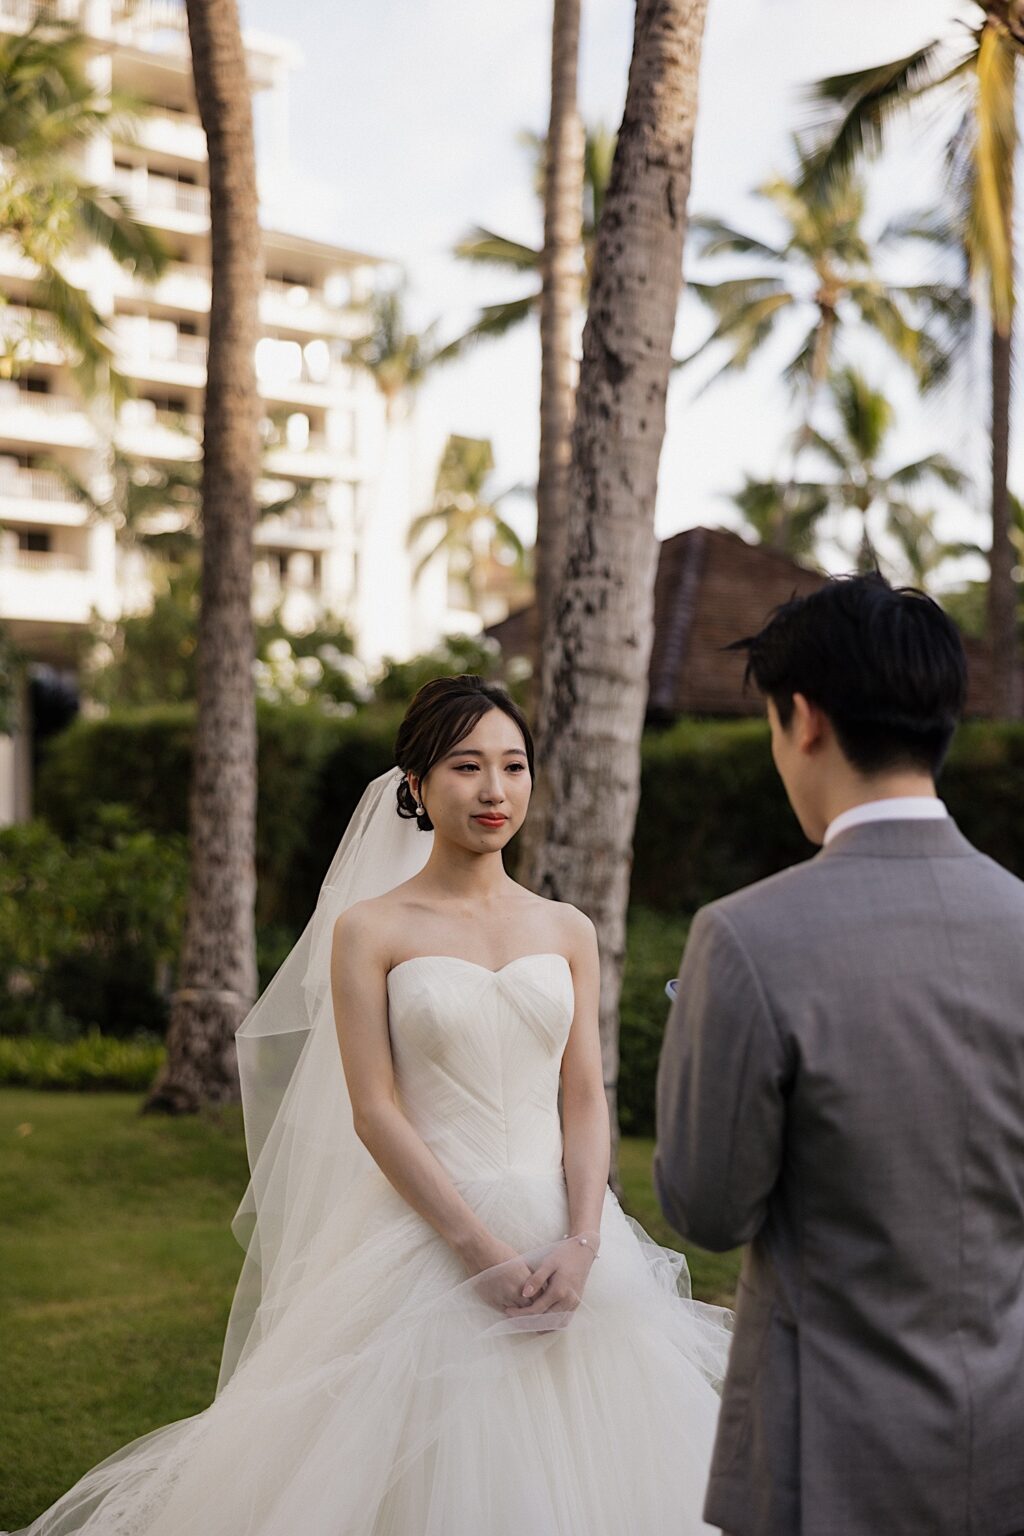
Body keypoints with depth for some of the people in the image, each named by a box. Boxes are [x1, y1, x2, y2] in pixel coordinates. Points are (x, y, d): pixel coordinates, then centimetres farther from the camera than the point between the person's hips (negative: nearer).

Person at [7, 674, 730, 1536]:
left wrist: (582, 1243, -10)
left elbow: (585, 1099, 5)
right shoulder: (370, 931, -2)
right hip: (427, 1239, -3)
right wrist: (482, 1251, -14)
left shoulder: (567, 932, 9)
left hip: (564, 1245, 4)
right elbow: (374, 1112, -8)